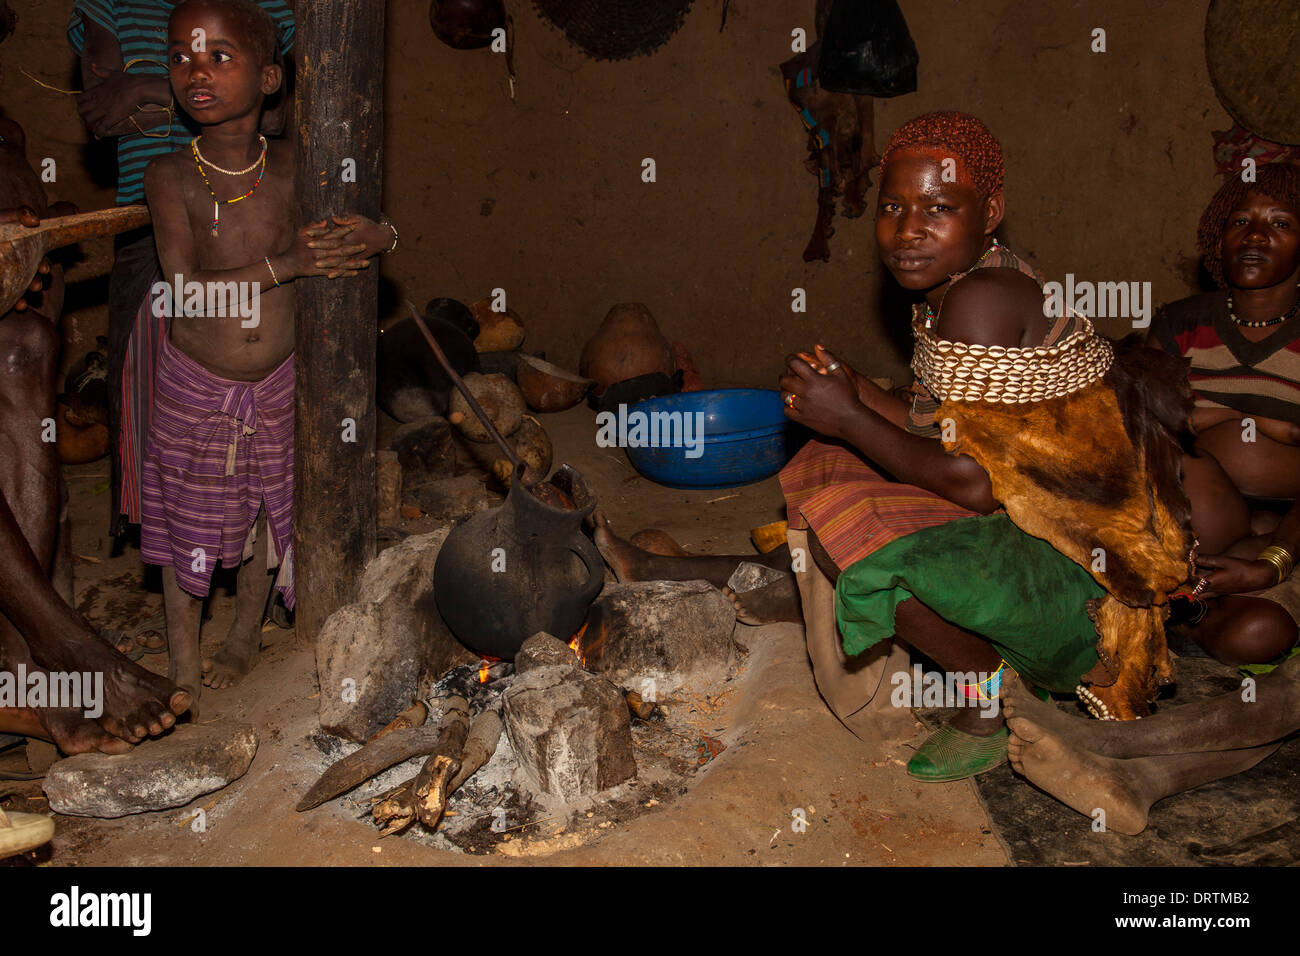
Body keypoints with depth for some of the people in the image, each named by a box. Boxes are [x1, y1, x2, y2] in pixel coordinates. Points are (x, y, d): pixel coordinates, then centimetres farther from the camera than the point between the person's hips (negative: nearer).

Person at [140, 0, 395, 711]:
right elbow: (184, 291, -25)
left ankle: (245, 638, 41)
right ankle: (184, 665, 31)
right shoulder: (170, 176, -16)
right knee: (188, 523, 11)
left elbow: (384, 230, 0)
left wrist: (375, 237, -25)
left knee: (264, 516, 17)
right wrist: (287, 264, -32)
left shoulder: (291, 169, -10)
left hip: (276, 381, 2)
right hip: (195, 387, -2)